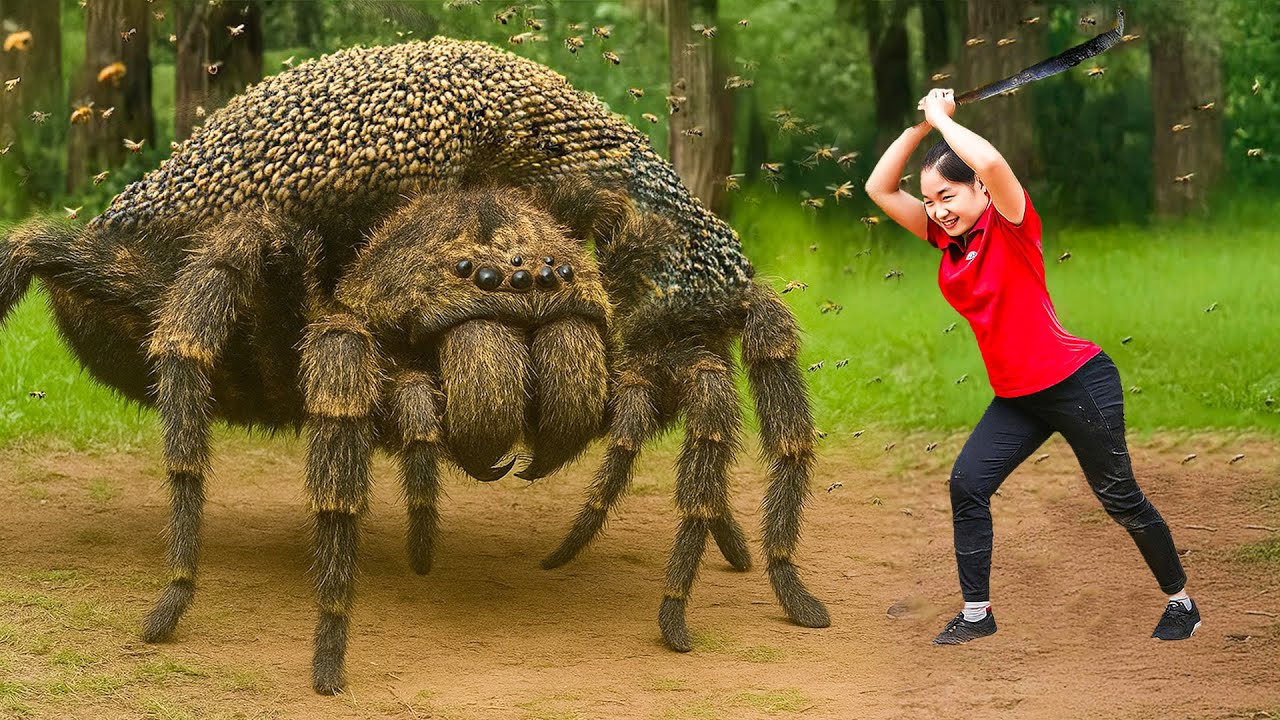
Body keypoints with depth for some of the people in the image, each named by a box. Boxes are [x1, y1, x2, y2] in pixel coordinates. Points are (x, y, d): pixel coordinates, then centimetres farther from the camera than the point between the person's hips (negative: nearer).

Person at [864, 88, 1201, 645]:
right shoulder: (947, 237, 4)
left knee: (1120, 500, 5)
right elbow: (880, 188, 2)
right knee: (967, 482, -8)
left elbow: (991, 162, -36)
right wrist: (919, 126, -8)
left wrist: (942, 118, -22)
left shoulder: (1011, 224, -15)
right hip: (1016, 395, 7)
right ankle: (977, 612, 2)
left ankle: (1181, 602, 23)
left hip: (1077, 383, -7)